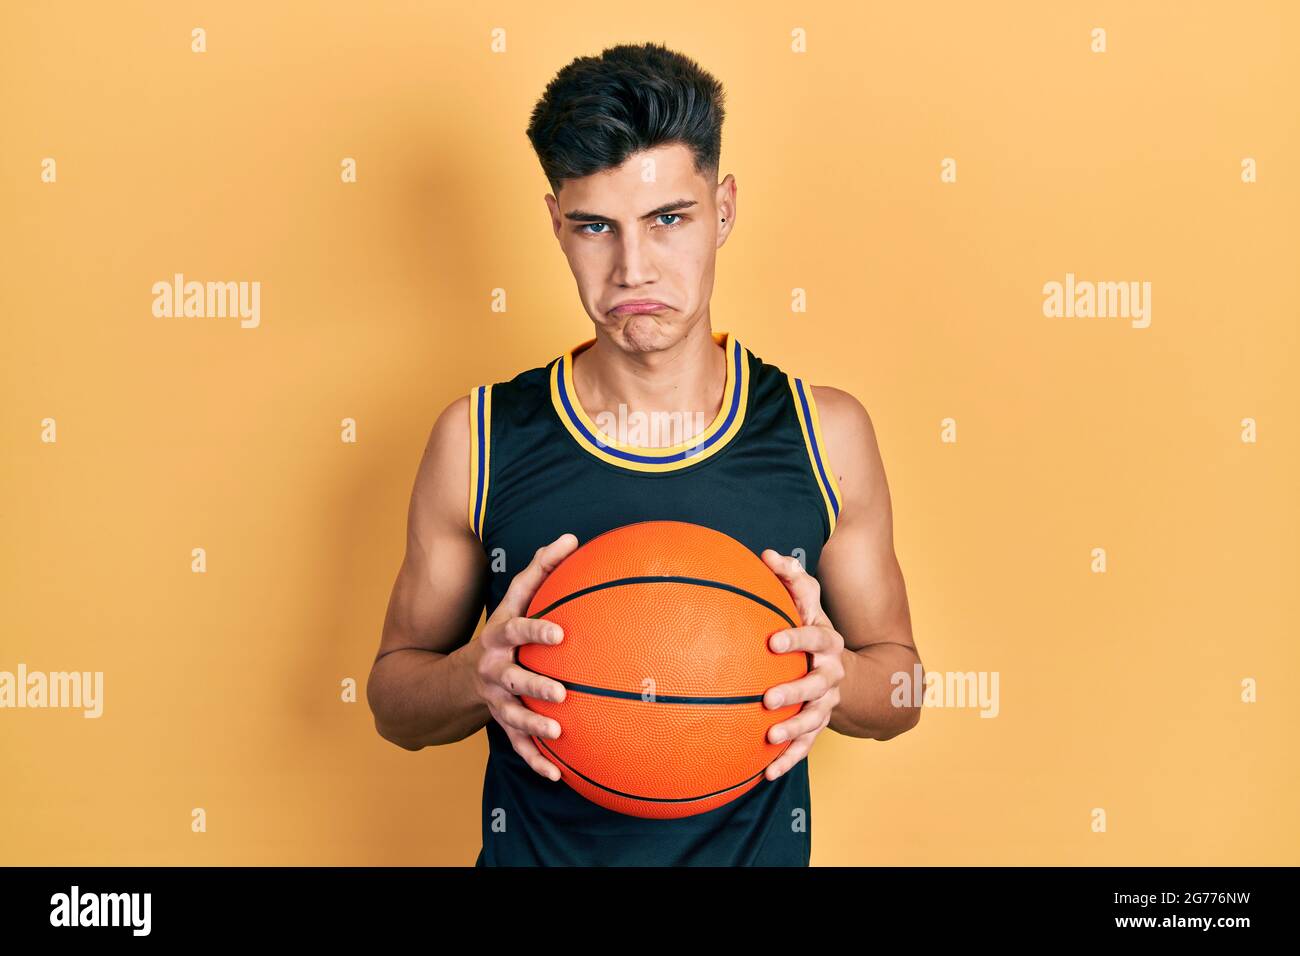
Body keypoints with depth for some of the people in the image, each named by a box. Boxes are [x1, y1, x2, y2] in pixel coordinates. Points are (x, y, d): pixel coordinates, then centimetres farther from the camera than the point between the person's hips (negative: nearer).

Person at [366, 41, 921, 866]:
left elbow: (900, 690, 2)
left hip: (760, 849, 1)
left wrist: (836, 677, -19)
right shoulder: (477, 441, -9)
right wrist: (476, 677, -21)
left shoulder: (826, 435, -8)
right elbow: (394, 698, -1)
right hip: (538, 848, 0)